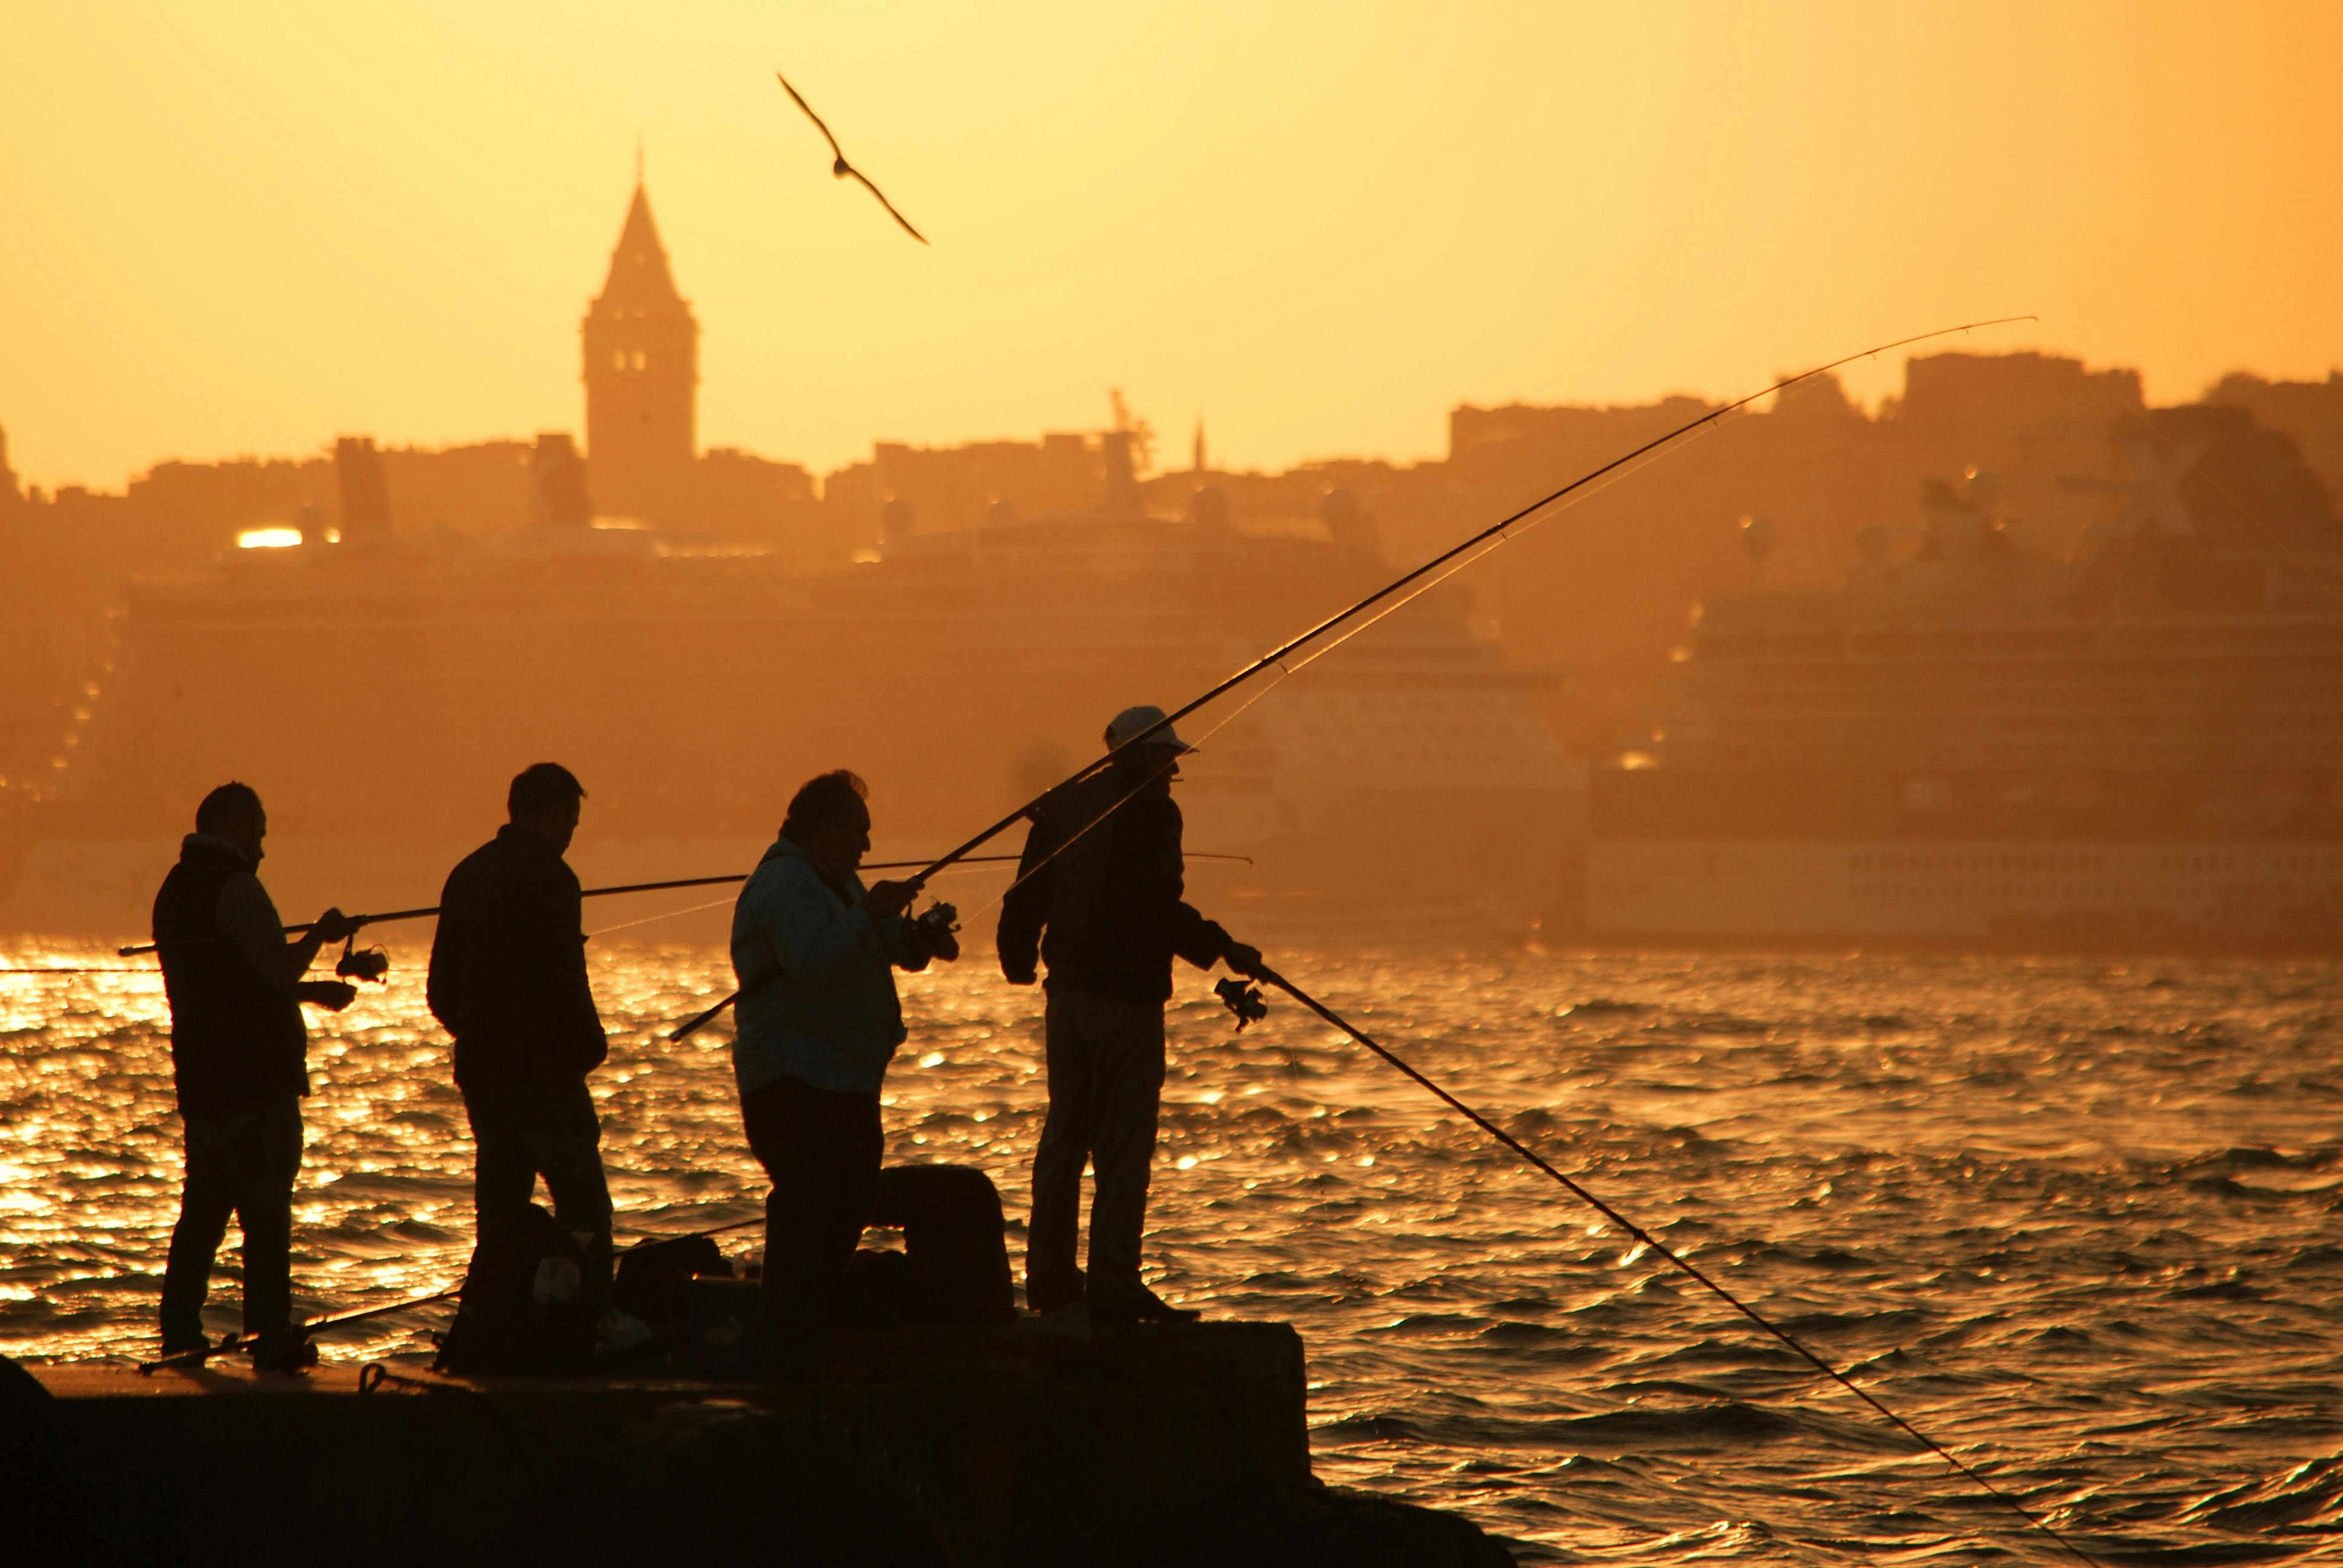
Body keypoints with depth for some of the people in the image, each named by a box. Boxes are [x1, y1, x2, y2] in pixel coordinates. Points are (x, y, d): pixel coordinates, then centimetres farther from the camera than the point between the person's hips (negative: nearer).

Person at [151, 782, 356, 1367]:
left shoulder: (175, 890, 17)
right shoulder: (234, 884, -13)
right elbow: (279, 968, -19)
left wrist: (309, 991, 24)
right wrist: (321, 933, -1)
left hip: (200, 1079, 9)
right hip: (256, 1077, -9)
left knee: (203, 1206, 12)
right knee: (266, 1208, -6)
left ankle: (180, 1332, 10)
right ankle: (272, 1337, -6)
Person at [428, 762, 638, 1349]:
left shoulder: (467, 875, 12)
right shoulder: (549, 877, -12)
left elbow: (441, 989, 16)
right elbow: (562, 983, -18)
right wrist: (589, 1045, -5)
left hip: (481, 1073, 8)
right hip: (542, 1073, -8)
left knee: (499, 1209, 11)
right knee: (583, 1202, -3)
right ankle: (595, 1318, -9)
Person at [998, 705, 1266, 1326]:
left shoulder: (1066, 804, 12)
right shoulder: (1149, 808, -10)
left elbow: (1028, 895, 14)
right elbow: (1158, 905, -18)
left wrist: (1018, 960, 29)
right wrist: (1222, 950, -10)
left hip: (1066, 990, 8)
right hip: (1125, 994, -8)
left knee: (1064, 1134, 14)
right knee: (1123, 1142, -7)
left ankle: (1050, 1280, 18)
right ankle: (1113, 1287, -10)